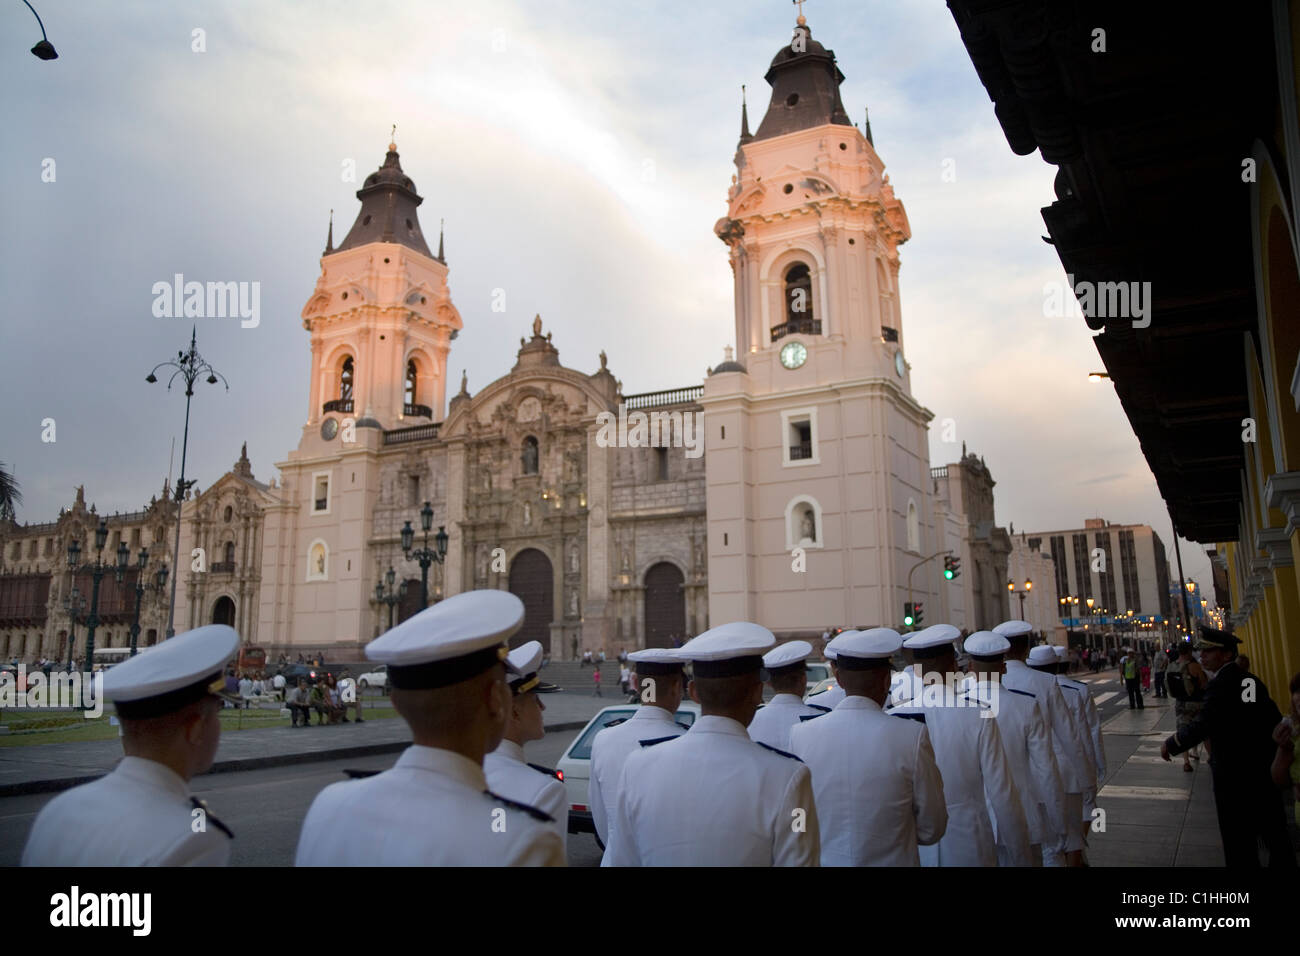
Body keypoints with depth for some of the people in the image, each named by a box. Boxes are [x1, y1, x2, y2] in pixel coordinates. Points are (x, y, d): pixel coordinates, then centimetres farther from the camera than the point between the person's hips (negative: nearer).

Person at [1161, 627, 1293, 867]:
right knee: (1273, 828, 19)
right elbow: (1275, 720, 7)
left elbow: (1201, 727, -25)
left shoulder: (1219, 685, -19)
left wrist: (1170, 745, -12)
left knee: (1238, 833, 5)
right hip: (1264, 766, 7)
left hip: (1232, 770, -7)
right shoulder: (1253, 680, 3)